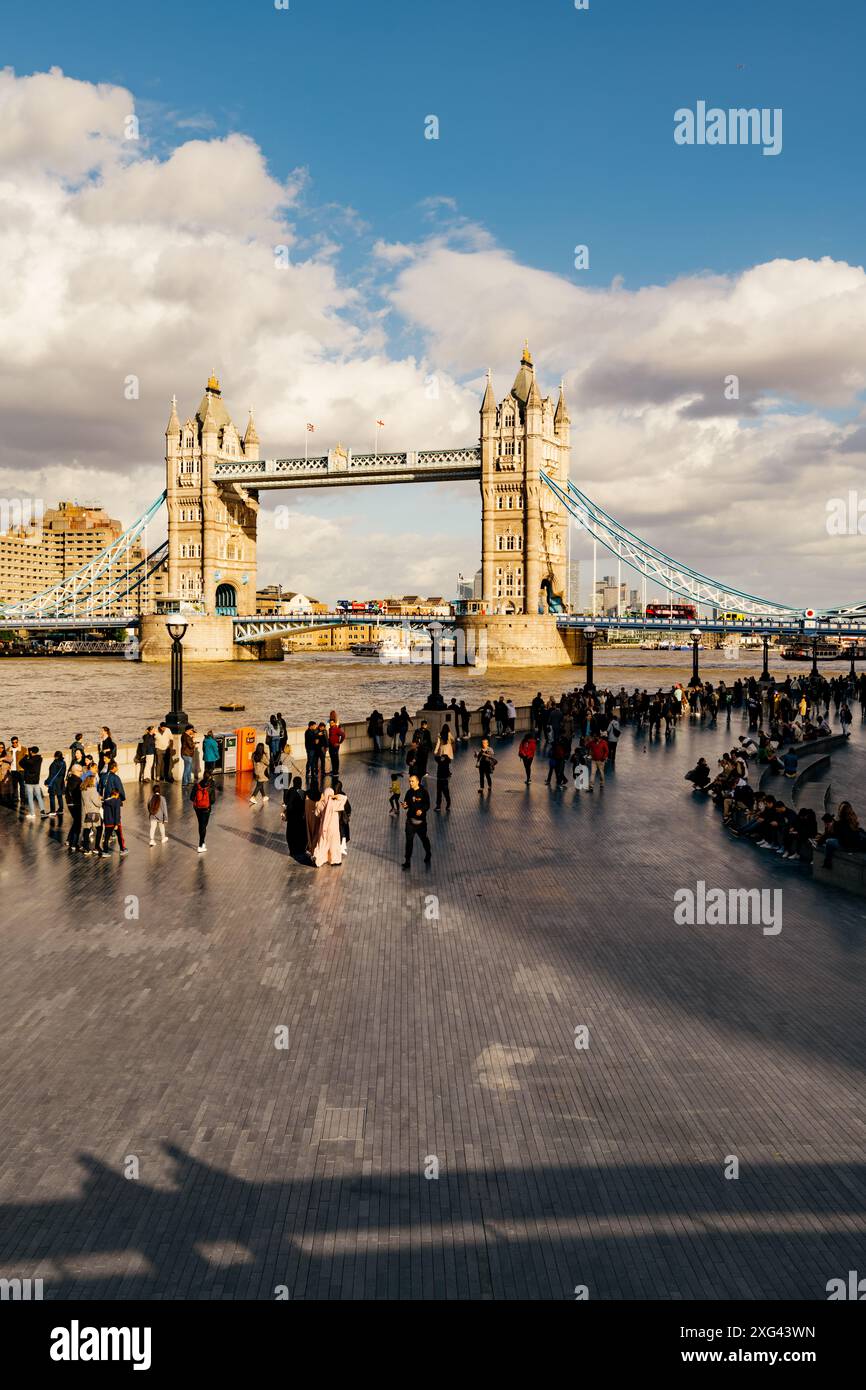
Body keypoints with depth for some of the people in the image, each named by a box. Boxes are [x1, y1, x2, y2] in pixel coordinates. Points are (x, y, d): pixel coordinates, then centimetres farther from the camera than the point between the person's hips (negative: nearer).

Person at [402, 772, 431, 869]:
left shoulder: (423, 792, -10)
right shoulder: (409, 792, 2)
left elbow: (427, 805, -9)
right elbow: (407, 804, 10)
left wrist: (422, 810, -27)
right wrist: (405, 806, -13)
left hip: (421, 820, -2)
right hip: (410, 820, 2)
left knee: (424, 838, 16)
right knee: (409, 840, -1)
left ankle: (428, 854, 40)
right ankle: (407, 860, 5)